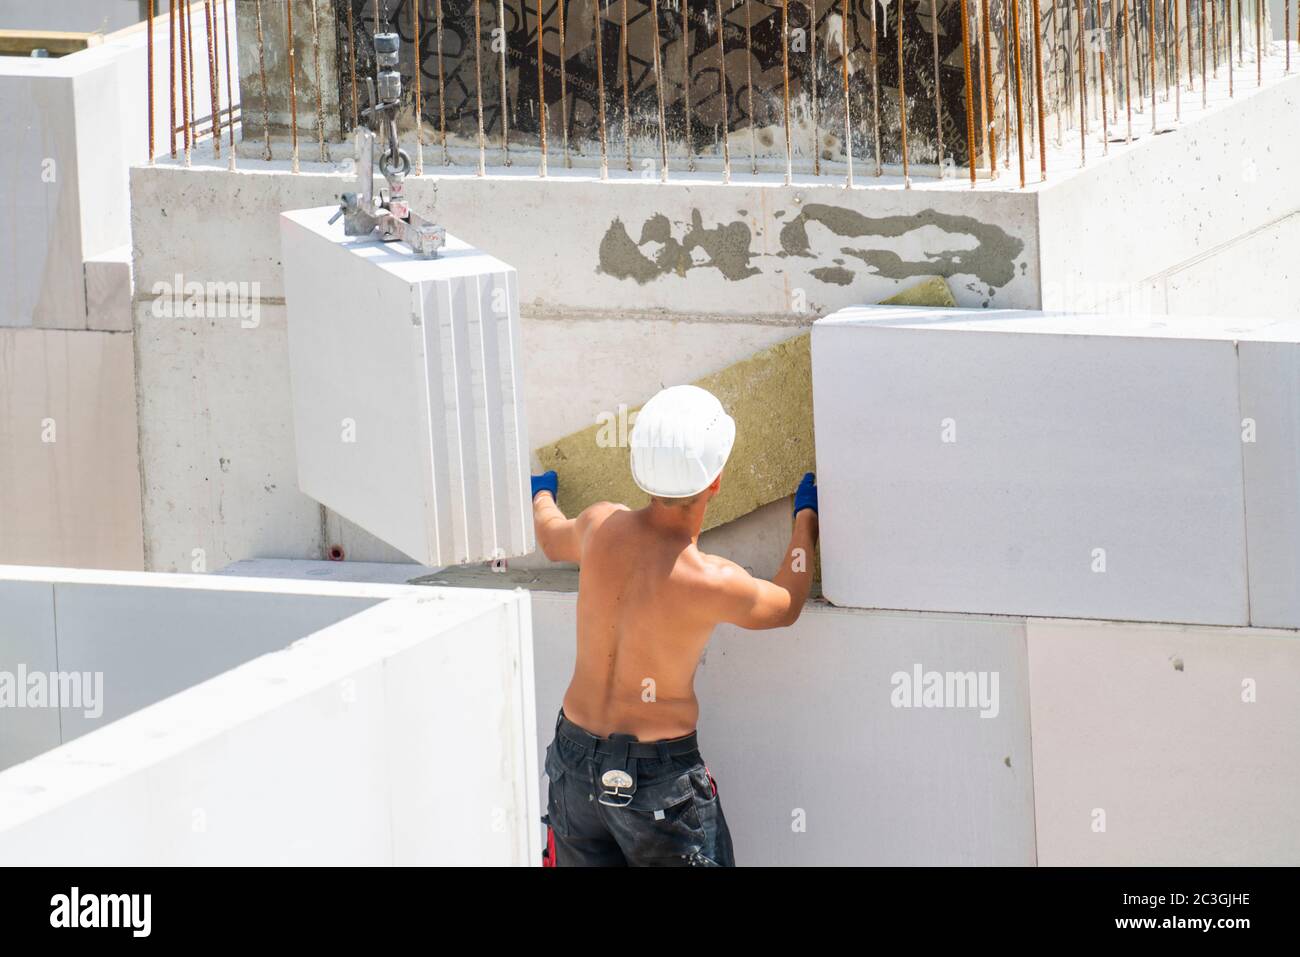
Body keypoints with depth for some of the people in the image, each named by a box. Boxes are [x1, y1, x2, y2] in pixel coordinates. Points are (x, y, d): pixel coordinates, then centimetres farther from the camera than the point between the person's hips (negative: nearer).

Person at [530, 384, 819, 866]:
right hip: (660, 770, -5)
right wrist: (805, 520, 18)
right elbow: (784, 607, 2)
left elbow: (552, 540, 19)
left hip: (574, 756, 6)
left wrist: (541, 496, 43)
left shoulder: (601, 526, -9)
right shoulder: (711, 583, -22)